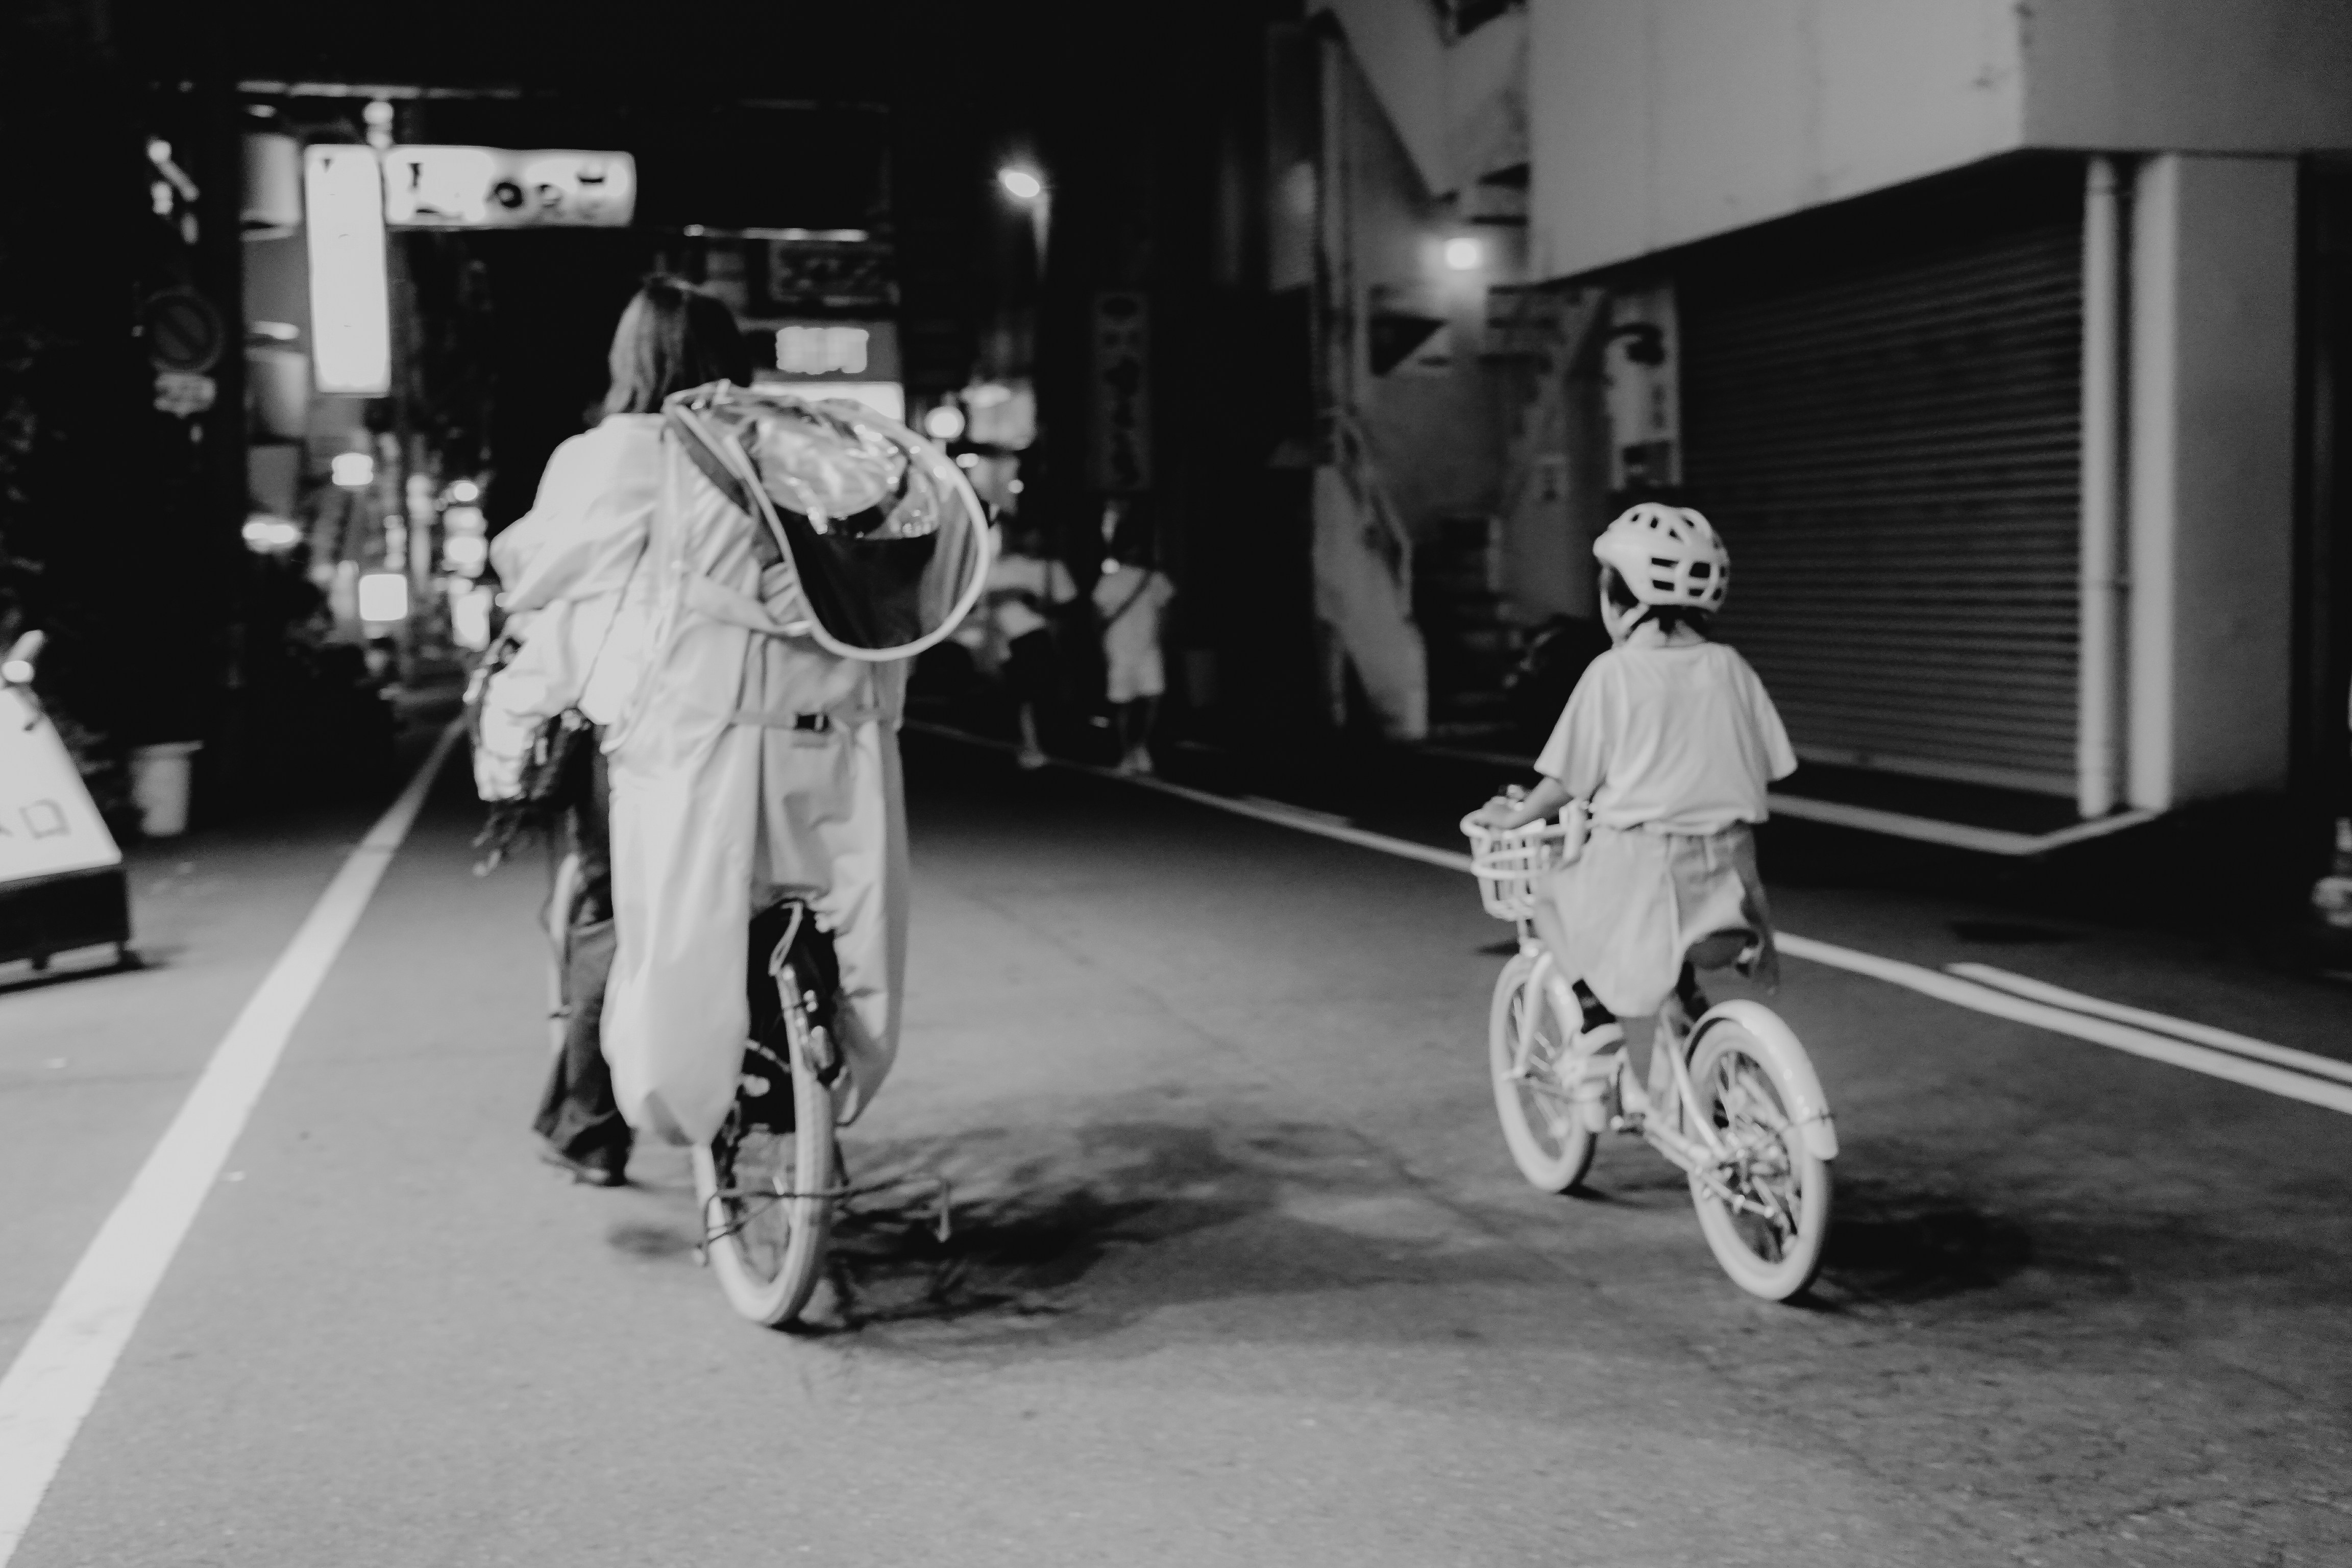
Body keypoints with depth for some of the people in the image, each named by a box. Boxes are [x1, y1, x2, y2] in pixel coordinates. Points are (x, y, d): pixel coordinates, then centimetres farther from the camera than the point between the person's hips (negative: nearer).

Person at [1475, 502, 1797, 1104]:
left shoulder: (1614, 673, -8)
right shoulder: (1729, 668, 5)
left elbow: (1569, 780, -6)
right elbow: (1765, 767, 7)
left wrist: (1515, 816, 10)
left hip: (1639, 858, -5)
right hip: (1724, 865, 5)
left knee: (1551, 901, 20)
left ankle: (1598, 1018, 3)